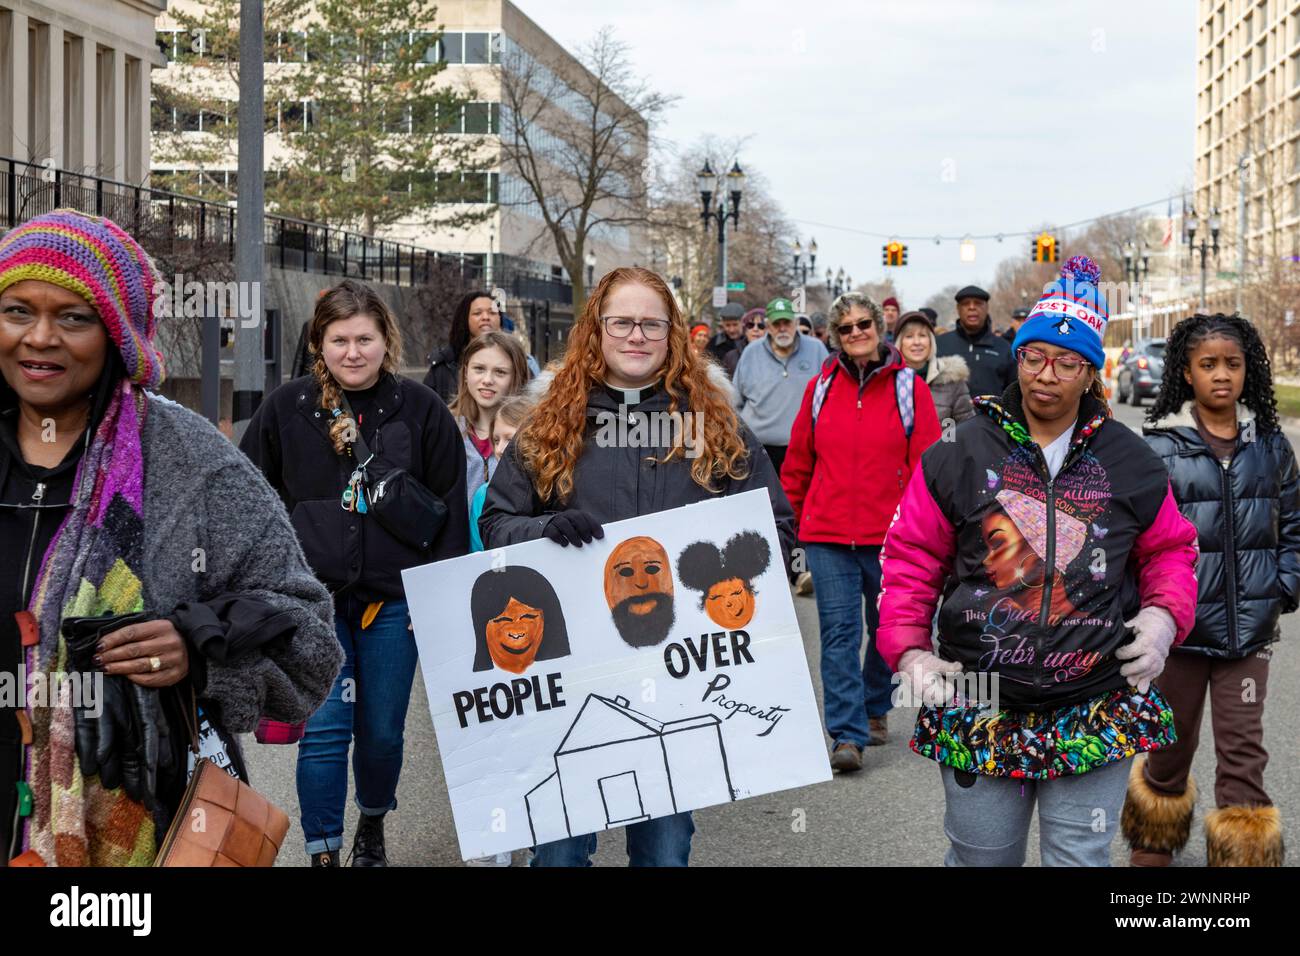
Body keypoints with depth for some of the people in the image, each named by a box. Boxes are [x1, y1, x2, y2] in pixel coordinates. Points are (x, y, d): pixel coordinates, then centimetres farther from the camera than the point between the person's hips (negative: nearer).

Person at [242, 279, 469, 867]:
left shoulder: (421, 410, -1)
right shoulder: (286, 409, 0)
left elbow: (451, 509, 3)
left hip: (393, 598, 1)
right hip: (313, 596, -1)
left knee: (382, 732, 11)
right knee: (324, 729, -6)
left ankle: (372, 828, 38)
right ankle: (323, 853, 7)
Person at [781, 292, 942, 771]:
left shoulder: (909, 387, 0)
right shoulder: (821, 388, 4)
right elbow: (798, 461, 11)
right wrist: (790, 517, 11)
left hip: (890, 534, 0)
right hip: (827, 535, 0)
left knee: (887, 629, 15)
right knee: (838, 633, -4)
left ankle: (875, 710, 36)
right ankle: (846, 735, -3)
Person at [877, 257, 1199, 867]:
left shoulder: (1130, 462, 5)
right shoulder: (960, 455, 0)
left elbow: (1170, 548, 15)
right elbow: (910, 559, 3)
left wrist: (1166, 614, -5)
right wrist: (910, 650, -9)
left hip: (1098, 716, 1)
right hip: (978, 708, 0)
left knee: (1080, 859, 8)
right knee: (980, 857, 13)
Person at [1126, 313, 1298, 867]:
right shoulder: (1159, 445, -7)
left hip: (1250, 625, 1)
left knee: (1243, 749, 2)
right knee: (1174, 740, 16)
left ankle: (1244, 855, 11)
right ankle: (1155, 839, 39)